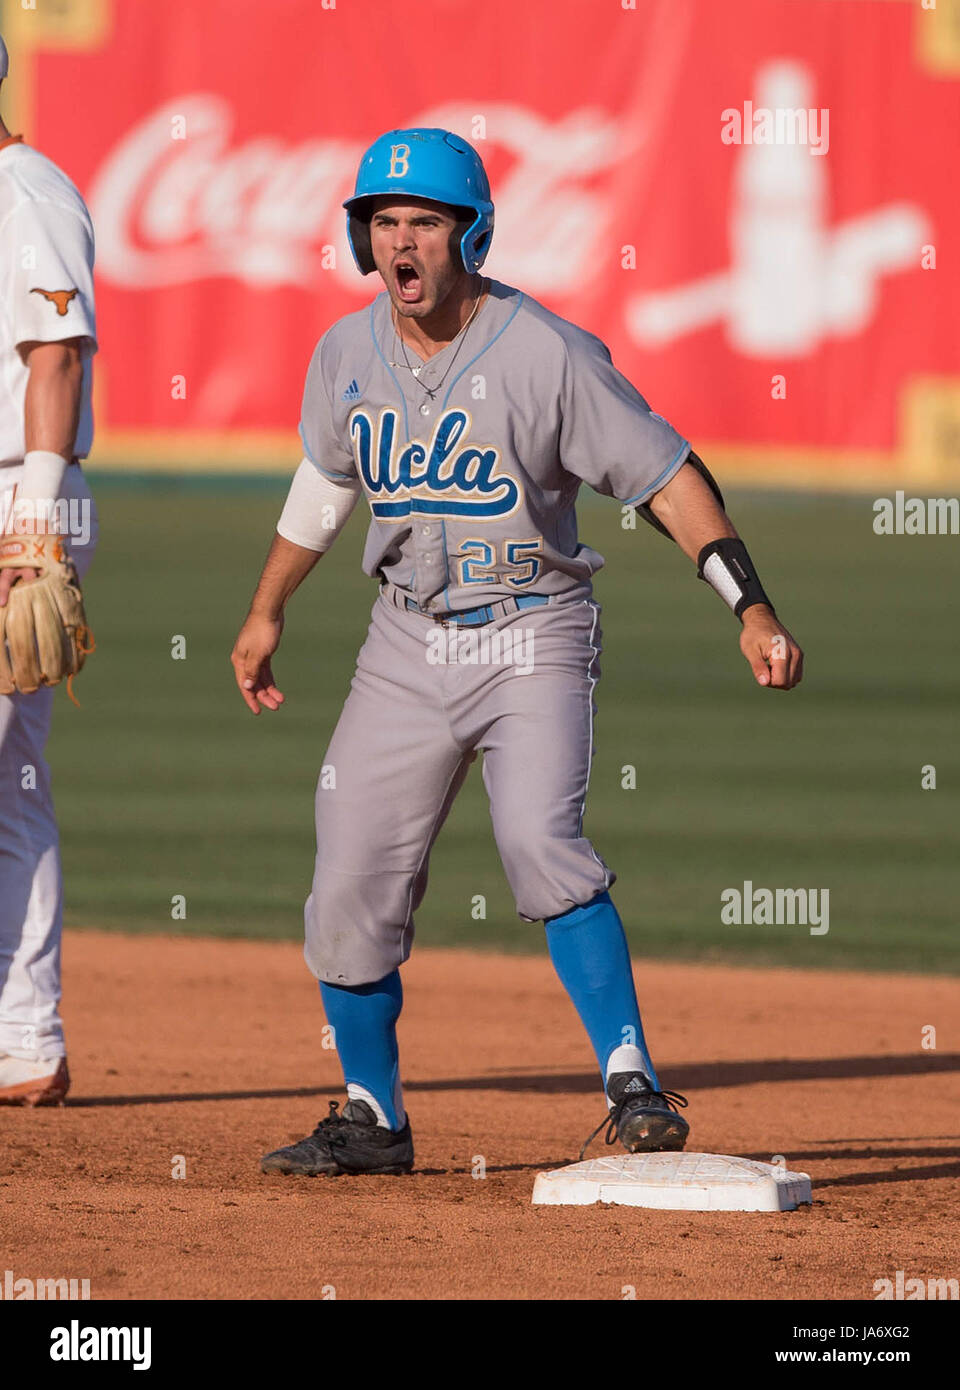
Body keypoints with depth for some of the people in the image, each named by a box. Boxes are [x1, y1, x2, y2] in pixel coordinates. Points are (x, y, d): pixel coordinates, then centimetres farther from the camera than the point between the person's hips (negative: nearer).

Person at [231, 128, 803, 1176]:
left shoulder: (547, 354, -16)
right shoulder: (347, 354, 0)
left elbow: (668, 477, -14)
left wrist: (752, 609, -22)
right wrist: (267, 609, 28)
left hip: (533, 636, -5)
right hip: (408, 645, 5)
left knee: (540, 843, -27)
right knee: (350, 890, 1)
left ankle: (631, 1081, -22)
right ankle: (372, 1118, 17)